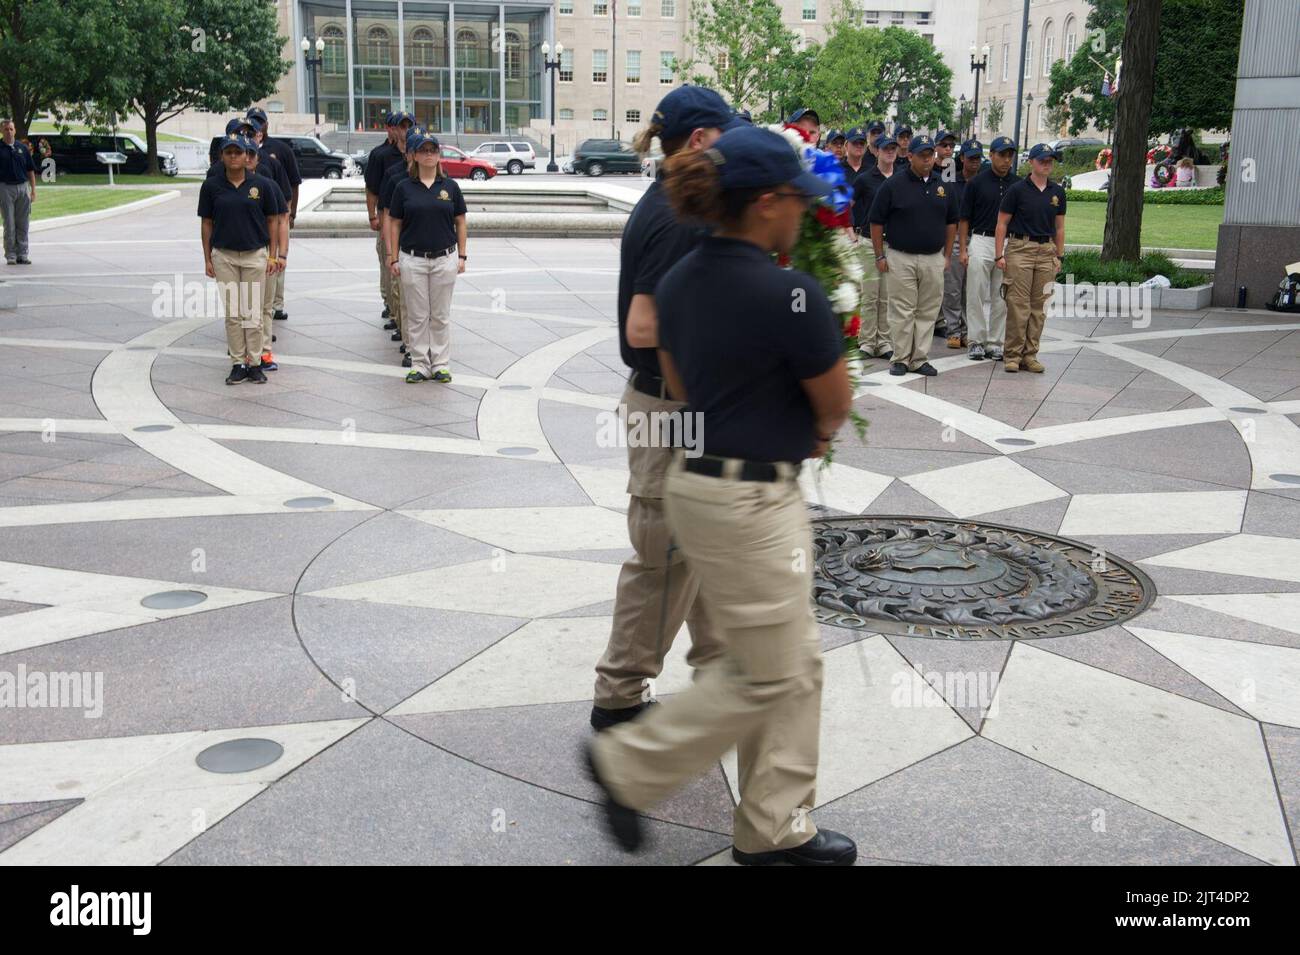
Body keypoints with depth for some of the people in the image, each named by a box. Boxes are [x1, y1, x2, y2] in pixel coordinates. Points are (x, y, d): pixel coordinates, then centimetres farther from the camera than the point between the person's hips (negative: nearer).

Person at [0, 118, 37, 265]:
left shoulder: (22, 148, 8)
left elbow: (31, 170, 10)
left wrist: (33, 190, 3)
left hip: (23, 187, 2)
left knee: (23, 223, 4)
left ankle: (22, 254, 10)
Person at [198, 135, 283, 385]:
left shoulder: (262, 184, -2)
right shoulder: (211, 185, 1)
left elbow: (271, 221, 4)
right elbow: (206, 223, 6)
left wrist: (273, 255, 0)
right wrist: (207, 259, 3)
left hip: (255, 255, -1)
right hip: (224, 256, 1)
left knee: (253, 312, 2)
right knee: (232, 313, 4)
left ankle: (255, 364, 11)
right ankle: (238, 364, 11)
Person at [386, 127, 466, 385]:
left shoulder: (450, 186, 2)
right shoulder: (404, 188, 1)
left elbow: (460, 222, 7)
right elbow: (394, 224, 4)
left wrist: (462, 255, 2)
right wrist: (393, 258, -1)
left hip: (444, 259, 0)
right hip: (413, 260, 0)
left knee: (441, 316, 7)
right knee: (417, 316, 5)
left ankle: (441, 365, 16)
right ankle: (419, 365, 14)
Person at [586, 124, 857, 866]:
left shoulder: (678, 281, 4)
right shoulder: (792, 293, -21)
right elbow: (836, 406, -7)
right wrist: (815, 429, 17)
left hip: (704, 475, 9)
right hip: (751, 503, -9)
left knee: (796, 663, 17)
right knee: (766, 675, 8)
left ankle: (776, 827, 26)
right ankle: (630, 765, 20)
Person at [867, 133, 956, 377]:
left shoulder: (942, 186, 9)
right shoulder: (893, 184, -4)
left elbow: (951, 222, 18)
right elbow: (876, 222, -2)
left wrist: (947, 255, 13)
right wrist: (880, 256, -4)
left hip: (934, 259, 4)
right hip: (901, 258, -4)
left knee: (928, 312, 6)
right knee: (902, 311, -1)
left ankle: (920, 359, 14)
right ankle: (901, 359, 8)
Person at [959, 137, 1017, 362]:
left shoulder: (1018, 184, 7)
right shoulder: (976, 182, 0)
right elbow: (964, 218, 1)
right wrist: (963, 249, -5)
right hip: (981, 241, -2)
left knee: (1001, 299, 6)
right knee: (976, 296, -1)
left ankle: (994, 343, 13)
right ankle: (977, 341, 7)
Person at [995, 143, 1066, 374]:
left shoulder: (1057, 192, 9)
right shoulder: (1017, 190, -3)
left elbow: (1059, 227, 15)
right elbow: (1002, 223, -2)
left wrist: (1059, 256, 11)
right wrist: (999, 255, -7)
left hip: (1046, 252, 4)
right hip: (1019, 249, -4)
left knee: (1039, 307, 5)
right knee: (1018, 305, -6)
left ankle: (1030, 355, 13)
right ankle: (1012, 355, 2)